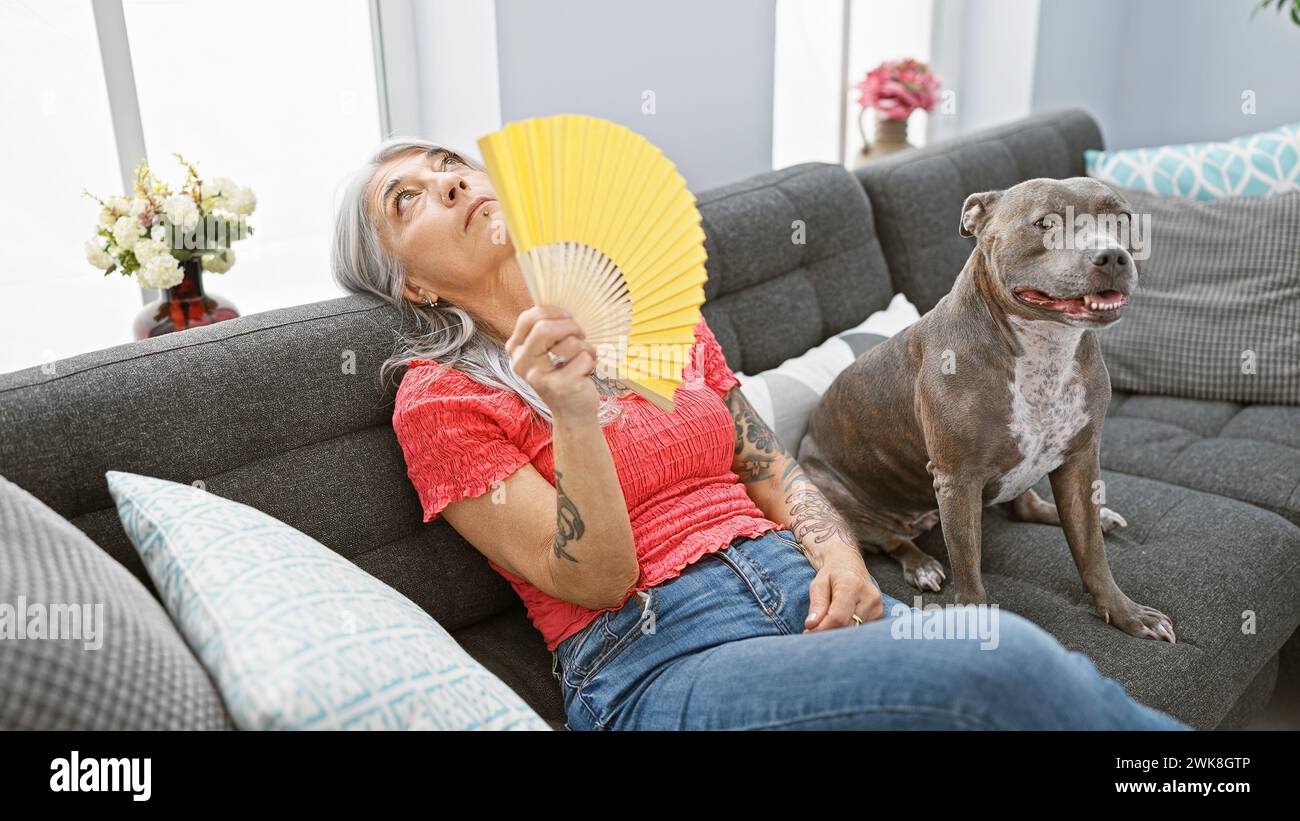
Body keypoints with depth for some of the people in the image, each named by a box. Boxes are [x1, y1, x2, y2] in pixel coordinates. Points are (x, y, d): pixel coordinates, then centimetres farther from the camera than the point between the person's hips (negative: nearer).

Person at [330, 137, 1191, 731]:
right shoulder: (440, 400, 0)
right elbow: (594, 584, -7)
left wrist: (838, 553, -2)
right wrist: (575, 418, -23)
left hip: (802, 590, 6)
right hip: (659, 662, -5)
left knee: (1034, 662, -21)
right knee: (1007, 666, -26)